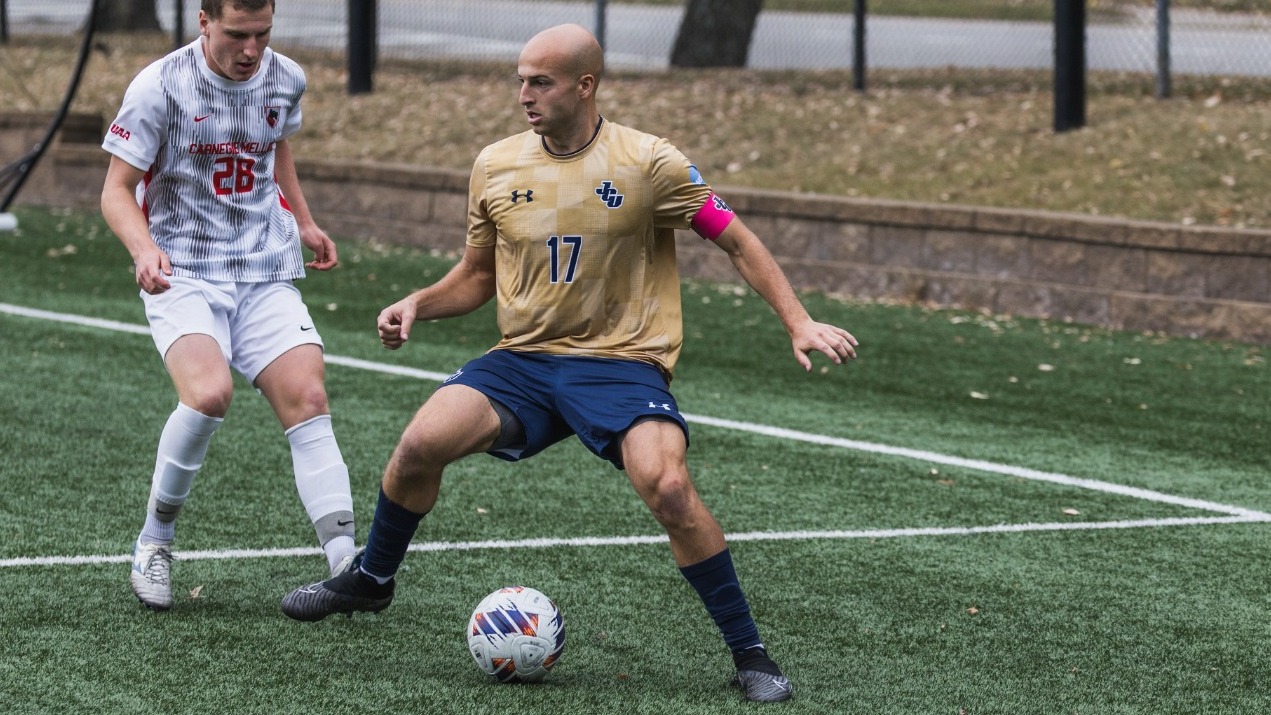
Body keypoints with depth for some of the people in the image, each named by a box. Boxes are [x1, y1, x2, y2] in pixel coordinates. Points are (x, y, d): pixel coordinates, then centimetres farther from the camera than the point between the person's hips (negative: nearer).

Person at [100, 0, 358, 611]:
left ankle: (346, 568, -18)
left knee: (306, 398, -15)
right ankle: (154, 542, -6)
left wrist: (303, 223, 22)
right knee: (209, 391, -28)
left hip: (267, 275, 4)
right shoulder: (159, 87, -11)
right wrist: (144, 250, -26)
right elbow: (117, 191, -8)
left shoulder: (286, 80, 3)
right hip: (184, 276, -4)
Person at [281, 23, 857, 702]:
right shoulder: (496, 166, 3)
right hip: (523, 359, 4)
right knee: (419, 446, -17)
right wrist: (416, 304, 0)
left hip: (622, 361, -4)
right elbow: (477, 275, 18)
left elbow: (737, 243, 1)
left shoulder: (649, 163, -8)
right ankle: (371, 580, 14)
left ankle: (749, 653, -13)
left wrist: (799, 323, -7)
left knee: (667, 486, -29)